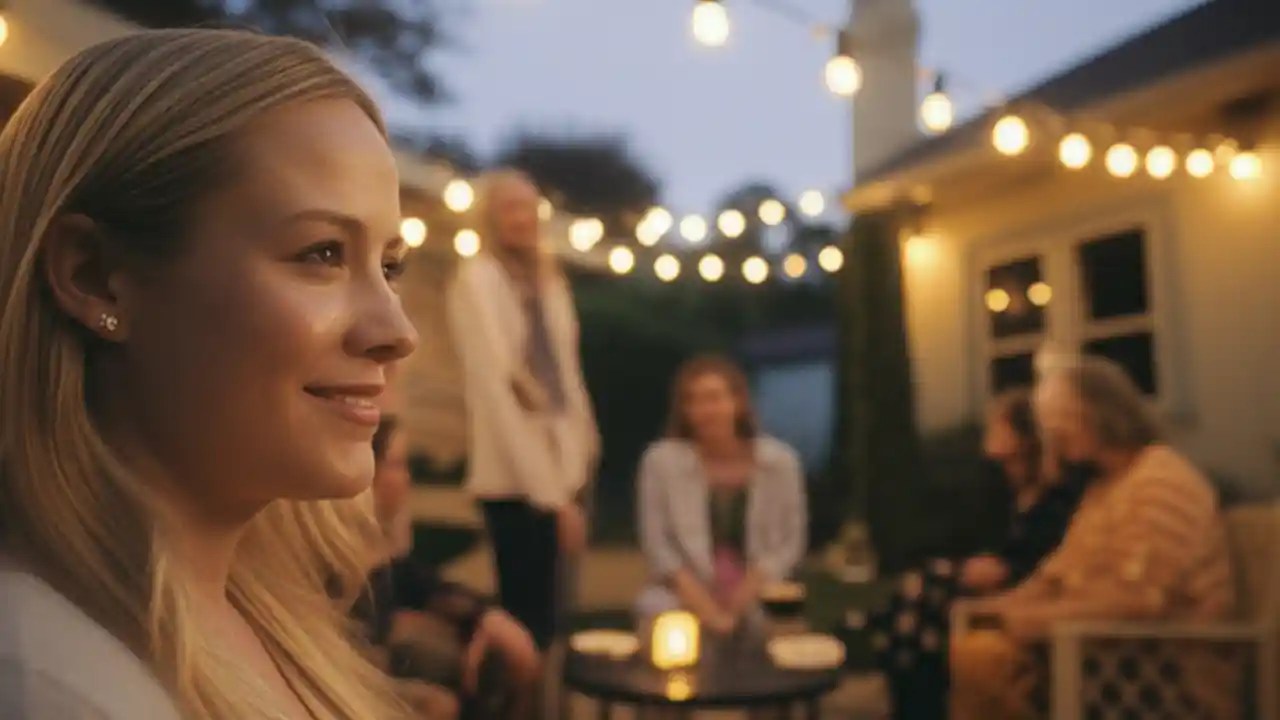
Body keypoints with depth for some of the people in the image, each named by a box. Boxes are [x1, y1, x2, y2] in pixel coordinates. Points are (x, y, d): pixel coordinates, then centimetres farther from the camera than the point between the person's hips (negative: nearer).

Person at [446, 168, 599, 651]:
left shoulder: (547, 278, 13)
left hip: (558, 465, 7)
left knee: (547, 612, 15)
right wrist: (553, 493, -17)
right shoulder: (477, 279, -10)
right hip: (514, 475, -7)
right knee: (526, 615, -1)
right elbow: (497, 388, -16)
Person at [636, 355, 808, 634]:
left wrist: (745, 594, -11)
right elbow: (656, 544, -2)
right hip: (687, 595, 0)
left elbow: (791, 541, 3)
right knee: (655, 608, -31)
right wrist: (703, 603, -14)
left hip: (758, 602, 1)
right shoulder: (661, 460, -2)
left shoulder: (780, 461, 1)